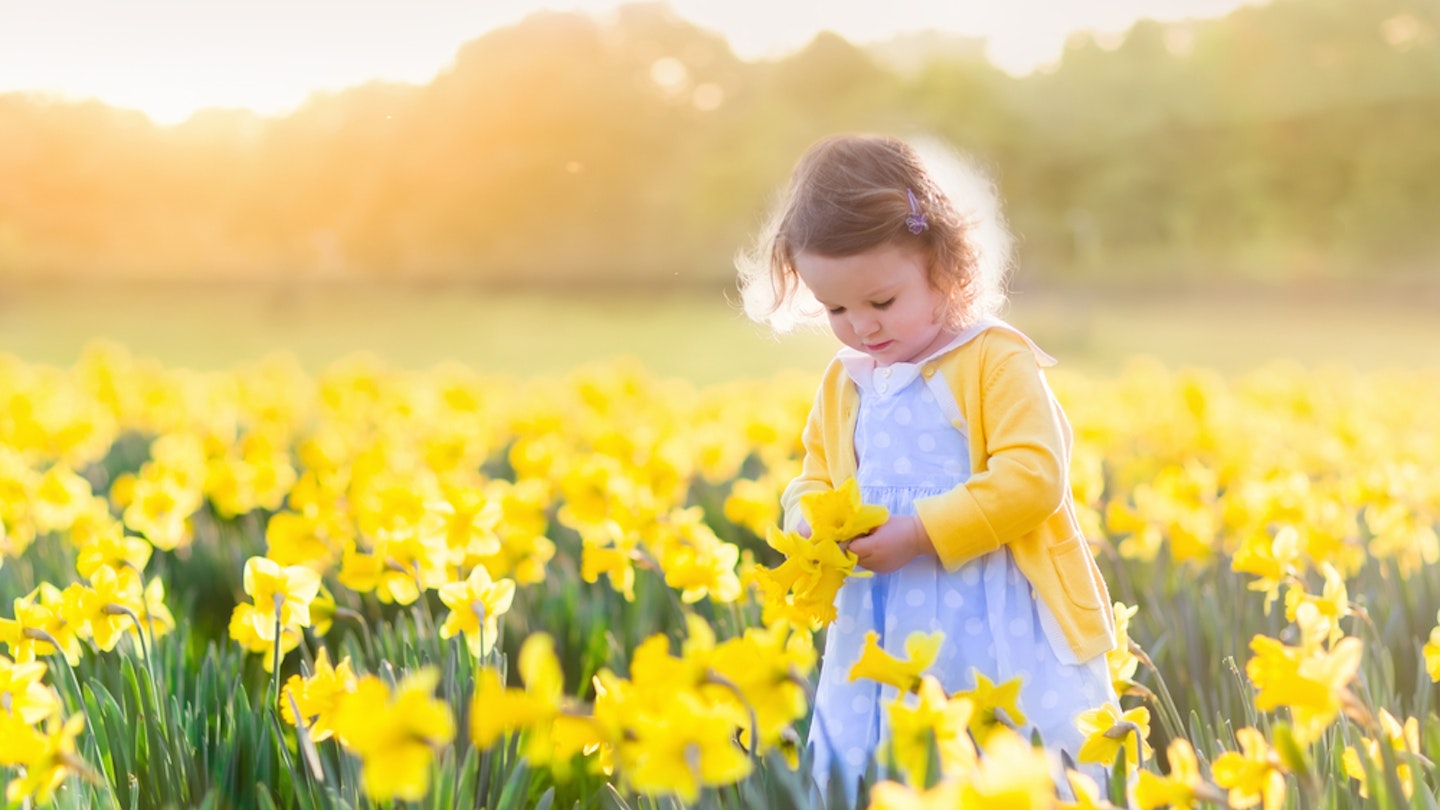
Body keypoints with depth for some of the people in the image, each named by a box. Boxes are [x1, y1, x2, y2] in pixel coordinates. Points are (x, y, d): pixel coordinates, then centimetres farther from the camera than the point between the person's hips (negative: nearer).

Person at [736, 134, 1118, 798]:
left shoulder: (996, 361, -7)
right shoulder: (843, 383, 11)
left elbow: (1034, 476, -16)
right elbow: (812, 481, 21)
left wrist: (920, 533, -19)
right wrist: (811, 522, -2)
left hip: (1006, 640, -5)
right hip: (885, 644, 5)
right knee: (857, 784, 4)